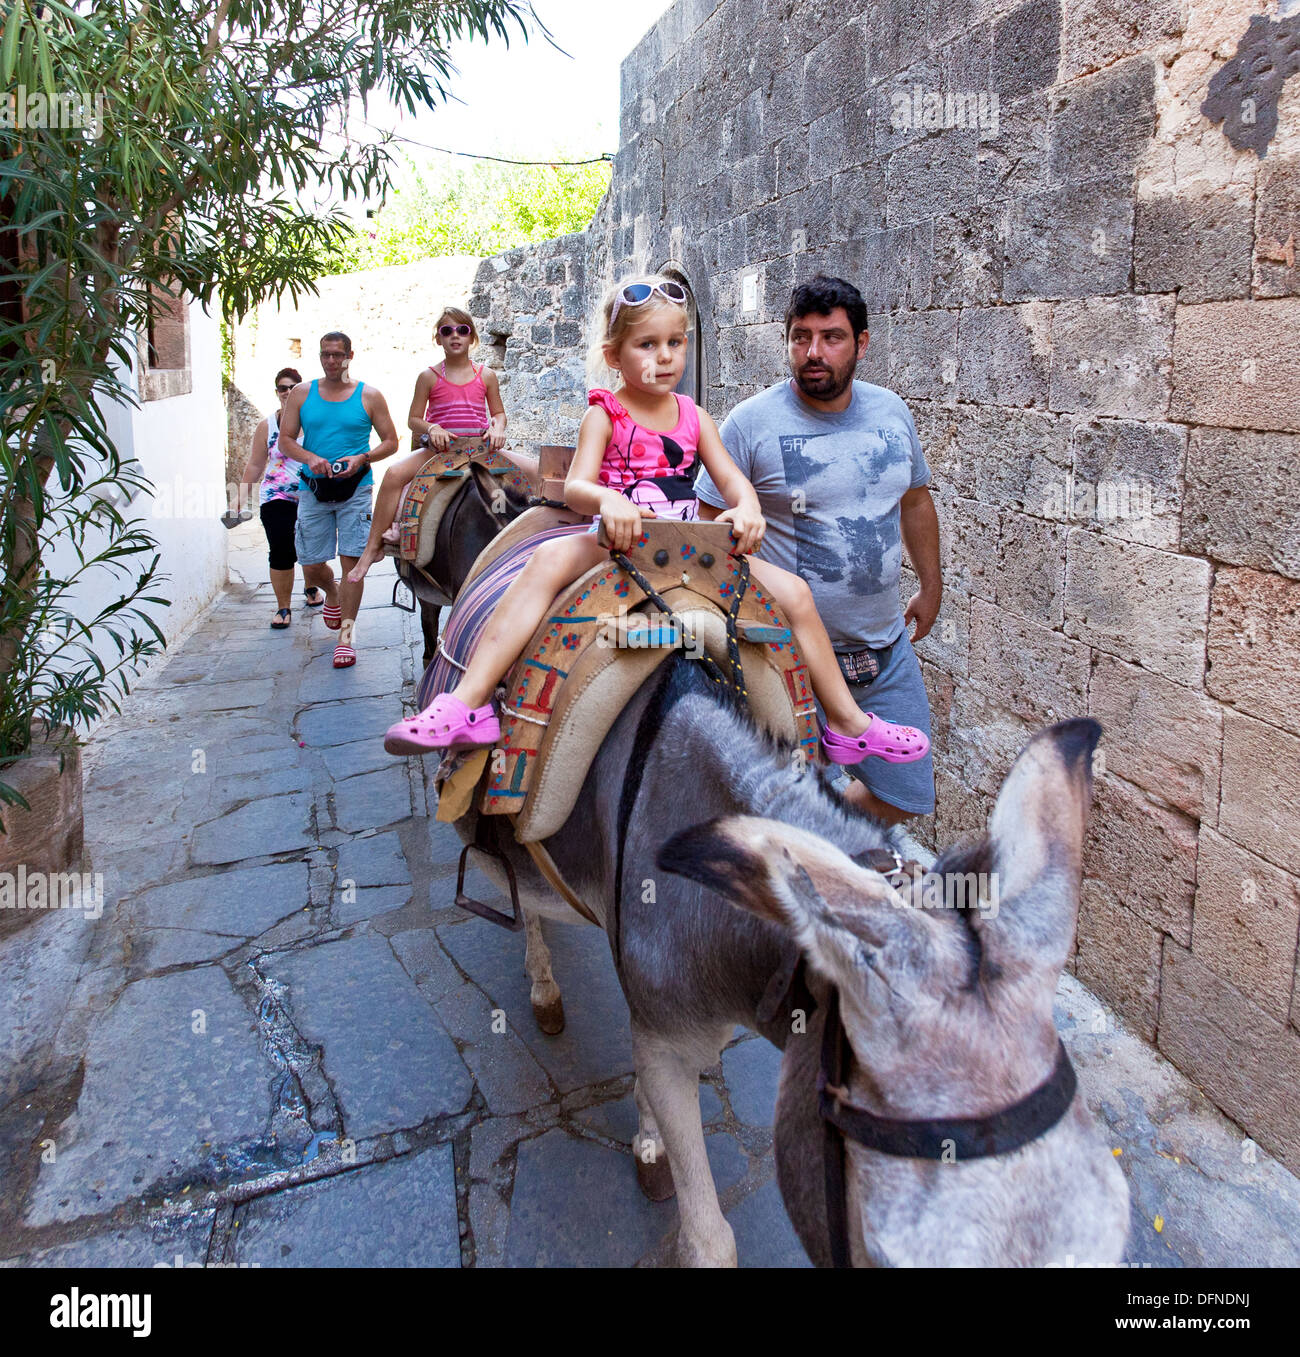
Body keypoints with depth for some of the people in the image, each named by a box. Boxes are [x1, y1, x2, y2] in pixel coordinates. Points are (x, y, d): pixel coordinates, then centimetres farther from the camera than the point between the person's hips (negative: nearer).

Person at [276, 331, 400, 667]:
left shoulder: (369, 396, 3)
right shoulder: (301, 394, 8)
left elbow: (391, 442, 4)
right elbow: (286, 440, 7)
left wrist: (361, 458, -13)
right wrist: (310, 459, -13)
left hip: (355, 489, -2)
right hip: (313, 488, 2)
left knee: (352, 560, -9)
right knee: (311, 567, 5)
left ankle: (346, 637, -2)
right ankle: (333, 595, 41)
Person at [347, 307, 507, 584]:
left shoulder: (486, 376, 8)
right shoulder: (429, 377, 5)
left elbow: (498, 412, 15)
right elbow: (413, 419, 7)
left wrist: (497, 429, -8)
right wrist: (432, 428, -15)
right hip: (439, 448, -1)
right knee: (395, 473, -26)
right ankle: (373, 546, -18)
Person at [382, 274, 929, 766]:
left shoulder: (692, 415, 13)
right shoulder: (605, 414, 1)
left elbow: (731, 478, 6)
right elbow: (576, 485, -13)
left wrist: (746, 508, -19)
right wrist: (606, 500, -37)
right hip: (619, 545, -4)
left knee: (793, 590, -6)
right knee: (551, 557, -35)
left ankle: (847, 723, 10)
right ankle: (468, 704, -39)